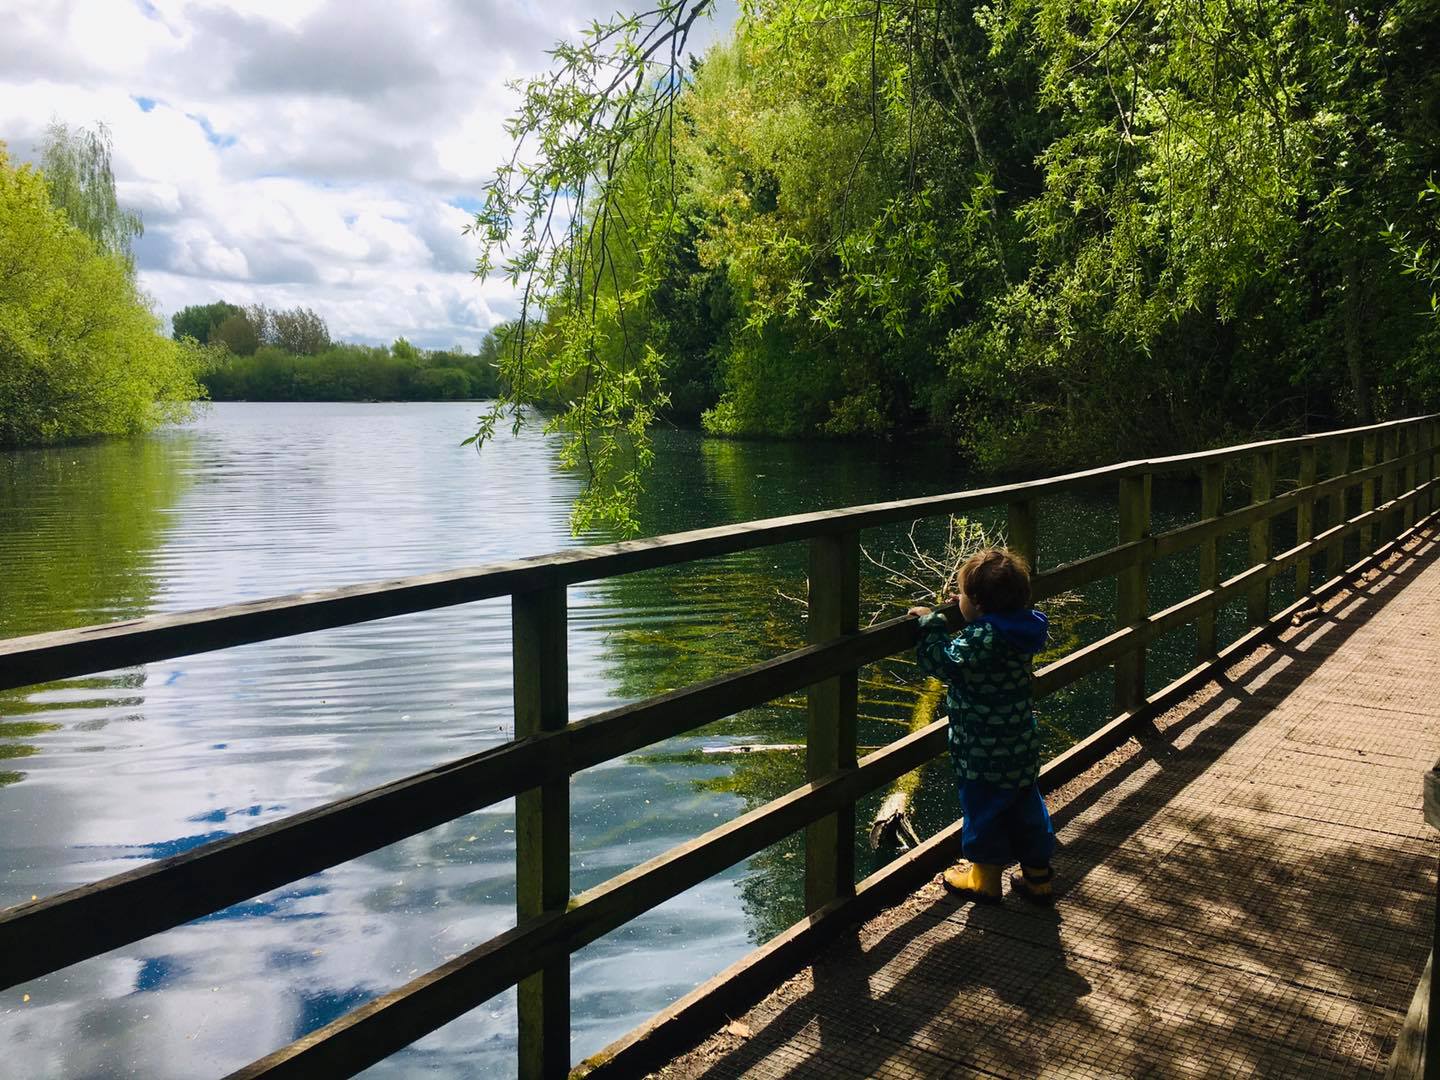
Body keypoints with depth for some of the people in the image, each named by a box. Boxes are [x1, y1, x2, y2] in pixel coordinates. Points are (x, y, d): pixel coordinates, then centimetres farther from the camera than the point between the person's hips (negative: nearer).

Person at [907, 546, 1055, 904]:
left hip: (984, 755, -8)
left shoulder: (980, 640, -27)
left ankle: (986, 879, 26)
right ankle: (1038, 877, 32)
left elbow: (942, 661, -24)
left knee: (983, 811, 10)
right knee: (1026, 809, 19)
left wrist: (930, 622, -14)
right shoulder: (1020, 631, 1)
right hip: (1023, 749, 8)